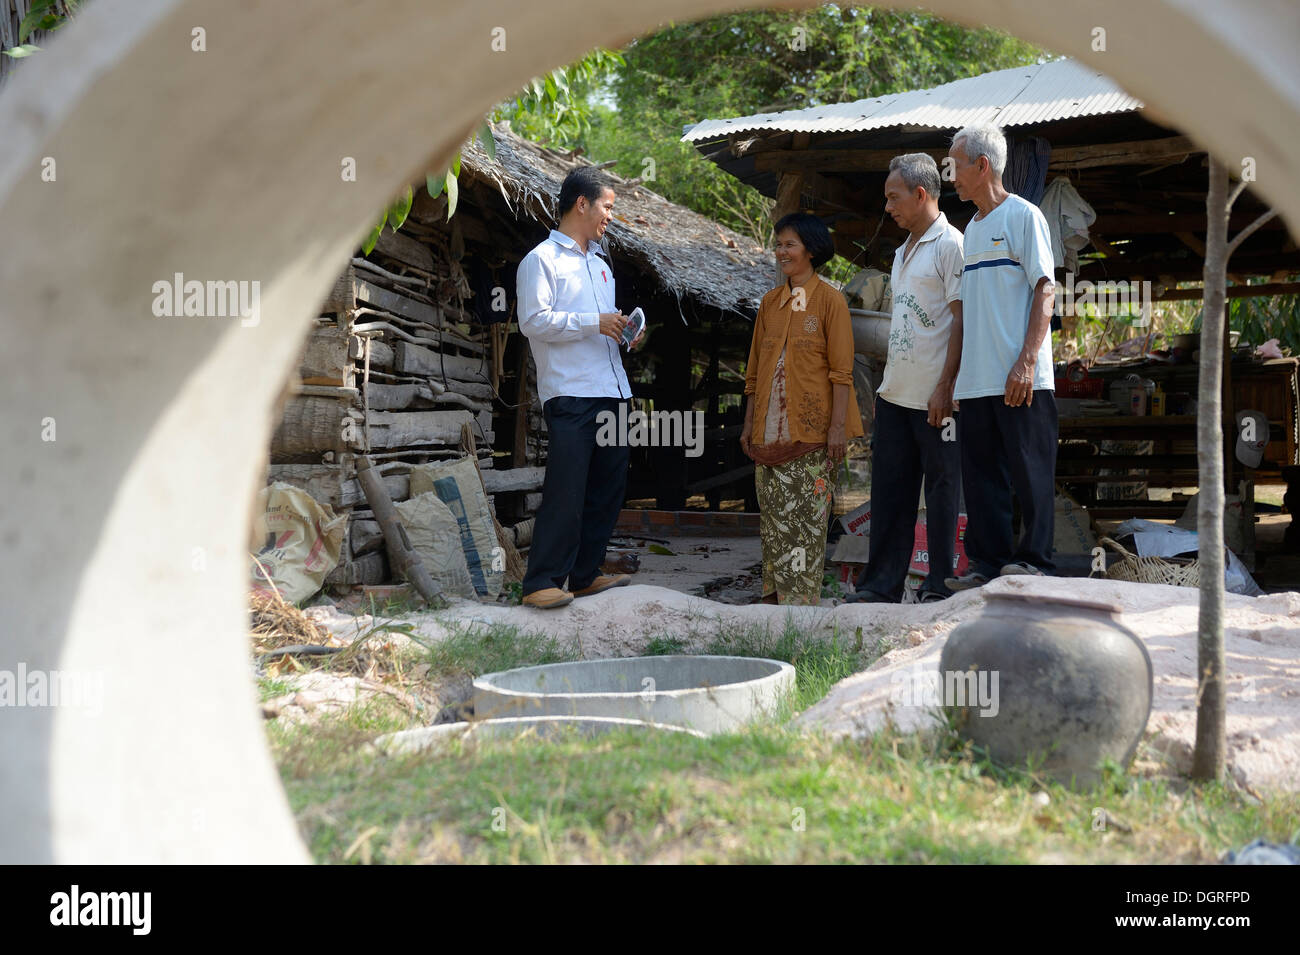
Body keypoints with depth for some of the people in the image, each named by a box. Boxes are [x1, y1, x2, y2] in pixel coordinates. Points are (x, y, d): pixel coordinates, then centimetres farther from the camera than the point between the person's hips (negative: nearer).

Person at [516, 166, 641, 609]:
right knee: (566, 489, -12)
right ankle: (542, 582, -9)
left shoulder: (600, 264, 25)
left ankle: (586, 574, 16)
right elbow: (533, 320, -13)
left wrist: (623, 330, 12)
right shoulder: (542, 259, -1)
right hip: (569, 391, -8)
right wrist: (593, 323, -14)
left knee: (608, 486, 7)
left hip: (610, 390, 8)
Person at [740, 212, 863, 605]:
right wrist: (749, 422, 12)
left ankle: (801, 596, 2)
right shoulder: (770, 302, 13)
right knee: (772, 512, 6)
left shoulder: (829, 299, -3)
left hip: (812, 427, -5)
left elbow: (841, 370, -7)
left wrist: (838, 426, -14)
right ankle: (774, 591, 14)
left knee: (807, 513, -3)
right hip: (771, 429, 5)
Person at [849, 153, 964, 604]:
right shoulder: (903, 251, 20)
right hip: (895, 394, 9)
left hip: (934, 398, -8)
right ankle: (881, 585, 13)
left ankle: (939, 585, 7)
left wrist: (945, 387, -18)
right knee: (889, 489, 8)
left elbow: (960, 320, -13)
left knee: (941, 490, 0)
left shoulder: (950, 245, -7)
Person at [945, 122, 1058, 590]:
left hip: (1020, 379, -8)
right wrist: (959, 374, 16)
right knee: (981, 475, 7)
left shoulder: (1023, 216, -2)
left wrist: (1026, 361, -18)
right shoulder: (972, 228, 20)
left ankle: (1034, 561, 3)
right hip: (977, 379, 8)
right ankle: (989, 565, 12)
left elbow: (1044, 292, -9)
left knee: (1030, 471, -3)